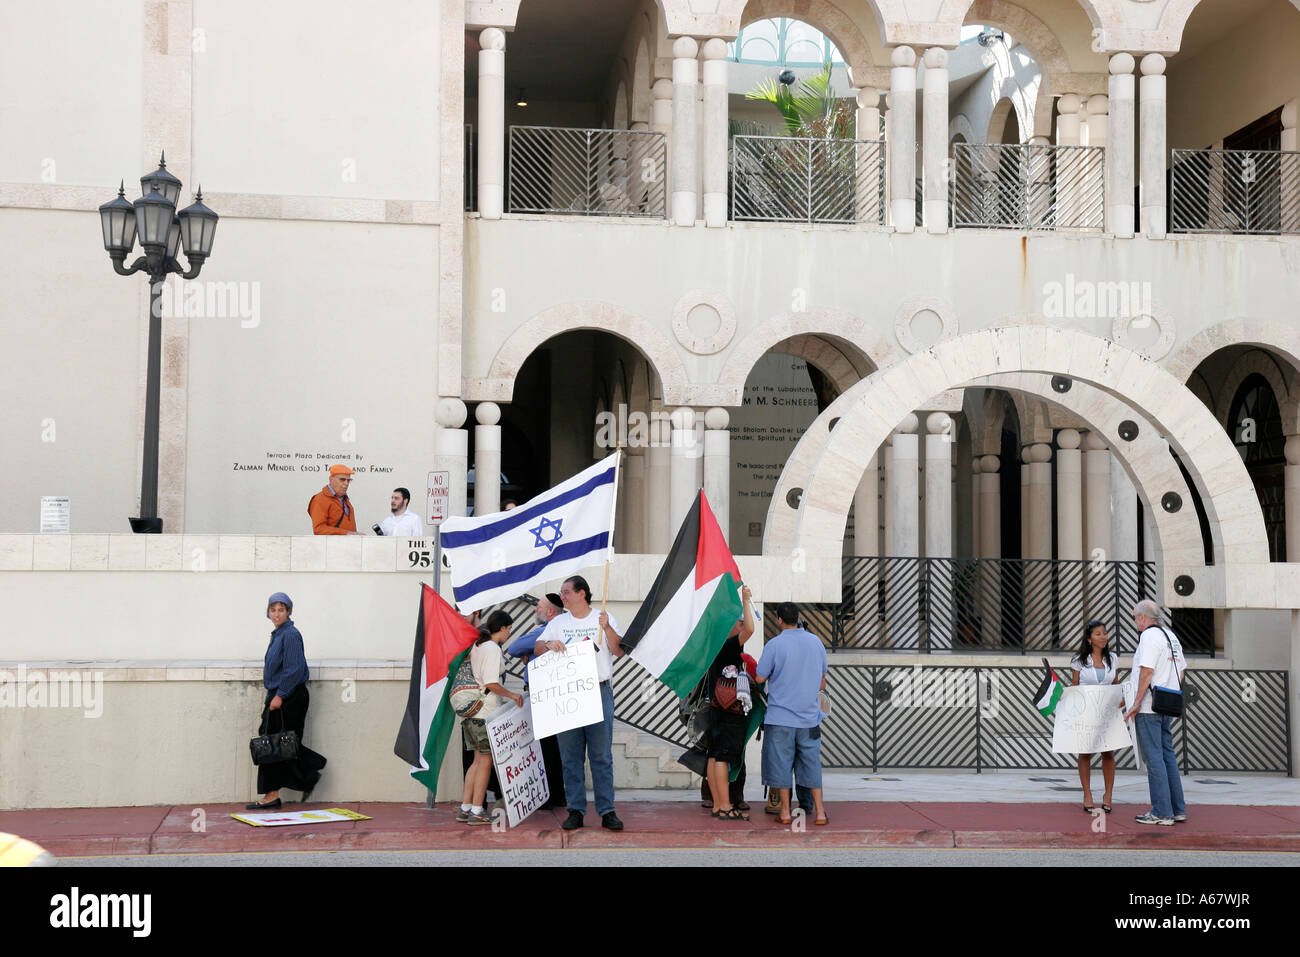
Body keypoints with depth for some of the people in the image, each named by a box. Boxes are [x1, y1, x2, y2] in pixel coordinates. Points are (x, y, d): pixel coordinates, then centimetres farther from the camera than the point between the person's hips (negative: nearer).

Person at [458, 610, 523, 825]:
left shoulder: (475, 647, 14)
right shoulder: (493, 649, -12)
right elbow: (491, 684, -19)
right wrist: (513, 696, -9)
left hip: (470, 711, 9)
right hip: (486, 712, -9)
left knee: (478, 760, 13)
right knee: (485, 761, -3)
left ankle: (465, 808, 12)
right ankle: (476, 811, -3)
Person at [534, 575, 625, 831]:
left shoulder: (604, 619, 7)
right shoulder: (557, 623, 14)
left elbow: (619, 651, -3)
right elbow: (536, 649, 5)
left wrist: (606, 628, -17)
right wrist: (549, 644, -15)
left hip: (599, 692, -2)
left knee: (602, 755, -2)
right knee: (570, 757, 3)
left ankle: (607, 811, 1)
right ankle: (575, 810, 8)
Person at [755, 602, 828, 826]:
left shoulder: (774, 645, -10)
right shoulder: (816, 642, 6)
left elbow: (759, 678, -6)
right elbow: (822, 679, 17)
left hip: (780, 716, -4)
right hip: (809, 715, 4)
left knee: (780, 763, 4)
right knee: (811, 763, 9)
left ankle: (785, 812, 7)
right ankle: (819, 811, 7)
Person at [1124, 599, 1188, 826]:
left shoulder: (1149, 636, -12)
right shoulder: (1171, 636, 16)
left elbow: (1147, 671, -20)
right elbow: (1180, 672, 19)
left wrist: (1136, 703, -17)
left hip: (1149, 707, -9)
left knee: (1154, 758, -6)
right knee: (1167, 755, 13)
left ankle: (1161, 812, -7)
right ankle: (1178, 809, 14)